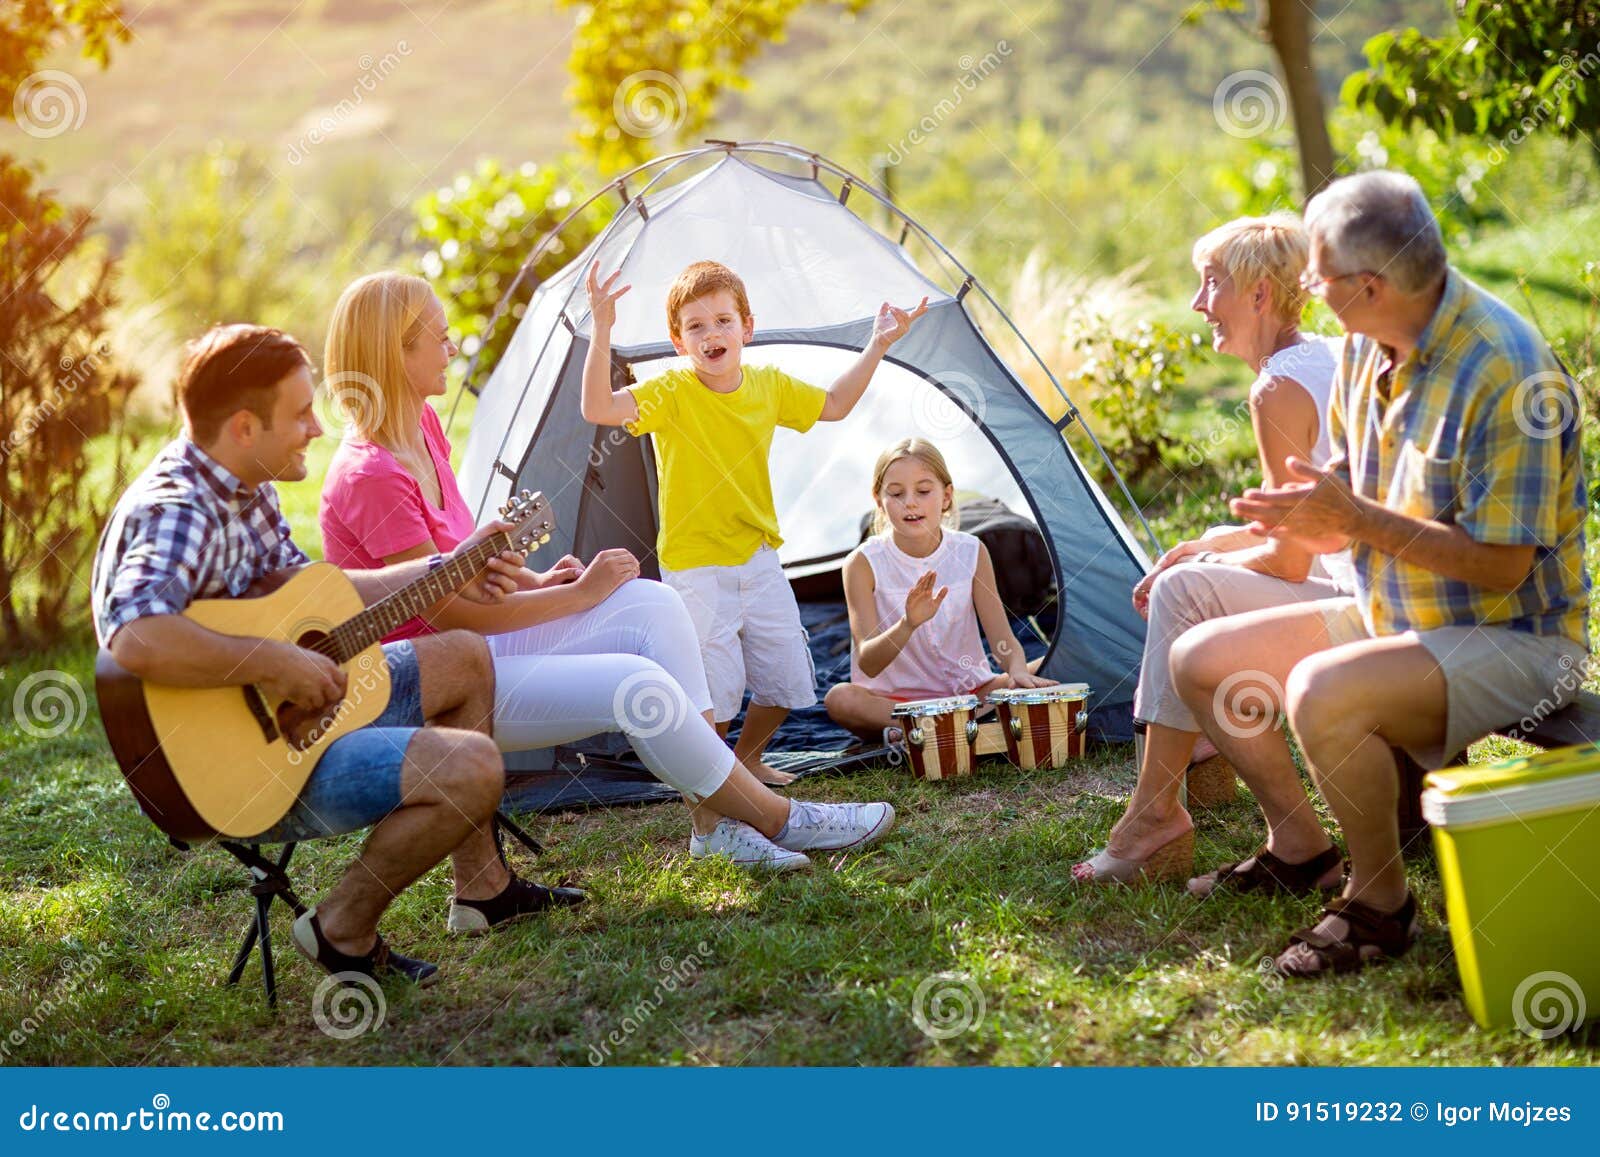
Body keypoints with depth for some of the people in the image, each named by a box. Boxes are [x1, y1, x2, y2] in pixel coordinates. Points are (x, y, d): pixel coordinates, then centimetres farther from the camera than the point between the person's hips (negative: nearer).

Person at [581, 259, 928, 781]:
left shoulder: (770, 385, 0)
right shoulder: (670, 392, -16)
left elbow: (834, 406, 17)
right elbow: (598, 408, -31)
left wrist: (877, 346, 10)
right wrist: (601, 331, -42)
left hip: (758, 557, 5)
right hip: (696, 565, -5)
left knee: (786, 678, 10)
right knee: (715, 686, -9)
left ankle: (747, 758, 36)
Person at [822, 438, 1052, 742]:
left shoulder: (970, 552, -2)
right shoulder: (864, 564, -10)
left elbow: (1004, 640, -4)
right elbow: (867, 664, -18)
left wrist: (1018, 670, -28)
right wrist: (907, 625, -38)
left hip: (967, 691, 3)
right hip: (892, 698, -3)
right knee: (839, 698, -34)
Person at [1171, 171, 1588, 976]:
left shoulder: (1504, 372, -27)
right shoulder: (1368, 346, 0)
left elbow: (1502, 565, -26)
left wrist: (1357, 520, -28)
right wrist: (1314, 521, -9)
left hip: (1512, 638, -9)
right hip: (1393, 616, 9)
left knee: (1322, 694, -34)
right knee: (1198, 660, 7)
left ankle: (1379, 902, -11)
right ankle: (1297, 847, 23)